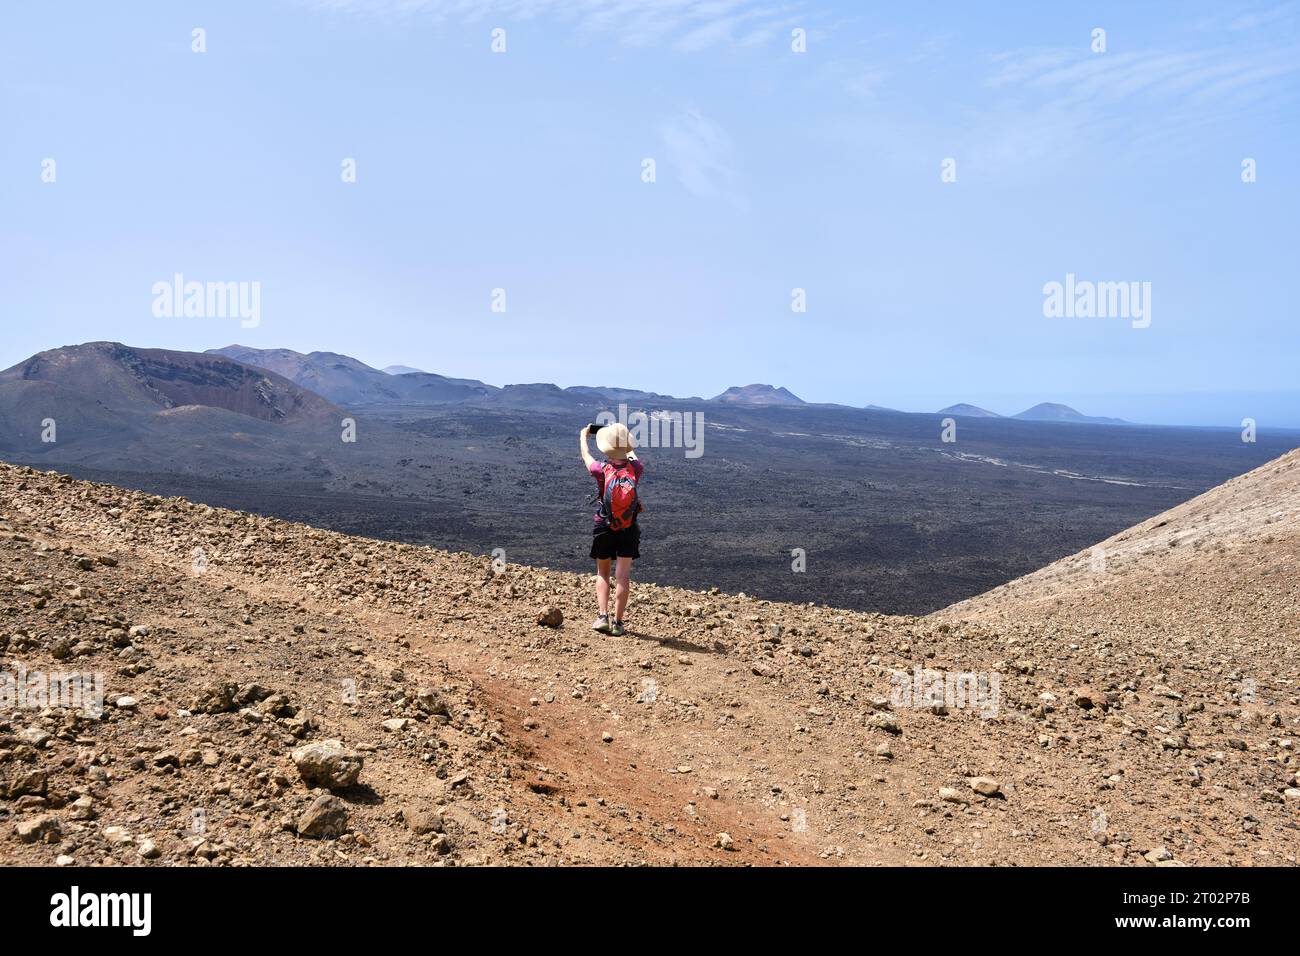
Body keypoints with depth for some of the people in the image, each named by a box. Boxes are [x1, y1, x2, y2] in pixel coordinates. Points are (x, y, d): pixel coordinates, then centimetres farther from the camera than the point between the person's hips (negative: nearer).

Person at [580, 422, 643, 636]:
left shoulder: (602, 470, -14)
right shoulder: (635, 468, -11)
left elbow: (586, 457, 8)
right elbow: (632, 456, 15)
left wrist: (583, 437, 29)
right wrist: (623, 438, 34)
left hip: (604, 528, 0)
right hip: (628, 530, 0)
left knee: (603, 574, 16)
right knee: (623, 576, 3)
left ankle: (603, 617, 4)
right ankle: (617, 623, 2)